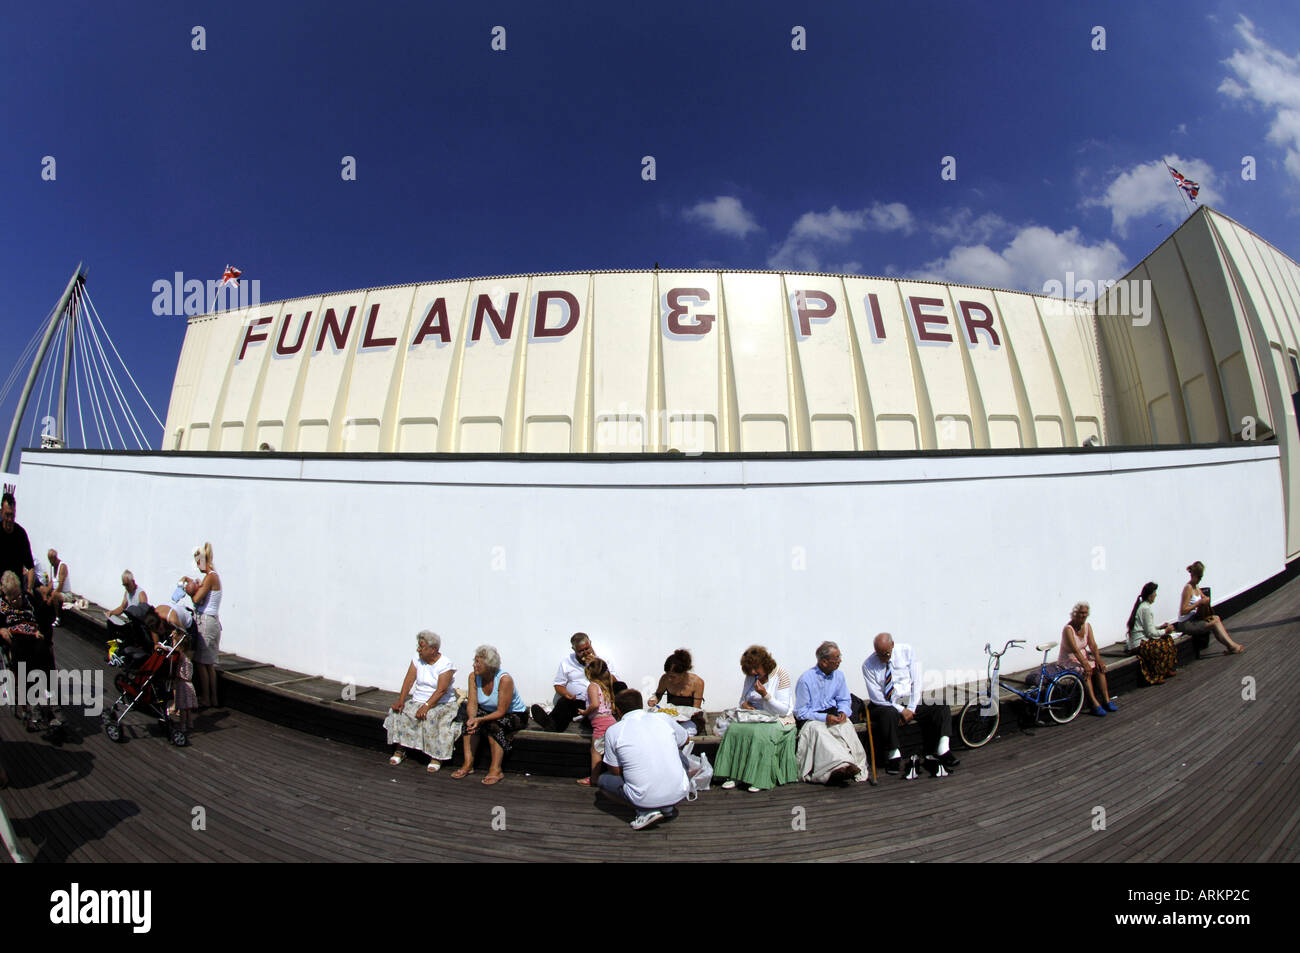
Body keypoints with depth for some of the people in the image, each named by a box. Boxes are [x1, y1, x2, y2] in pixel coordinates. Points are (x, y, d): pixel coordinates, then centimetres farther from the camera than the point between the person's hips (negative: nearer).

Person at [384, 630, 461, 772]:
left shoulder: (446, 665, -15)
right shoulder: (417, 659, 3)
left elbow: (441, 690, -22)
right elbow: (409, 680, -4)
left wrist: (426, 706, -32)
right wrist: (401, 700, -17)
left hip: (442, 704, -5)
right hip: (417, 700, 5)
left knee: (433, 719, -33)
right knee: (398, 712, -17)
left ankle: (436, 757, -17)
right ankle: (400, 750, -3)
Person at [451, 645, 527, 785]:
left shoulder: (504, 679, -28)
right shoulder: (474, 677, -10)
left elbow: (501, 712, -28)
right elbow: (472, 703, -15)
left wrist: (480, 720, -40)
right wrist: (472, 718, -36)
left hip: (515, 715, -6)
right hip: (488, 712, 6)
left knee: (493, 725, -32)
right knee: (471, 724, -21)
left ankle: (496, 770, -26)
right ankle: (468, 765, -15)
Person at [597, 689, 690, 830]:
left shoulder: (613, 731, -1)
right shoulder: (664, 718, 5)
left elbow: (615, 772, 7)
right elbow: (685, 740, 25)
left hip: (646, 800, -3)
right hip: (679, 794, 3)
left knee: (602, 780, 21)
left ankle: (646, 811, 3)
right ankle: (668, 808, 17)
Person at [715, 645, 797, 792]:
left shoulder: (782, 675, -8)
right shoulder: (750, 677, 10)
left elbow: (784, 710, -12)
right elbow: (743, 701, 21)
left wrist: (765, 695, -24)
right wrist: (744, 704, -4)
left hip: (777, 720, -5)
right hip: (754, 718, 5)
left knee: (759, 733, -35)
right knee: (734, 729, -25)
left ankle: (761, 779, -25)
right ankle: (734, 775, -21)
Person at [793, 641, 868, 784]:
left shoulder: (839, 675, 6)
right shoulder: (806, 679, -11)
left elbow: (845, 700, 16)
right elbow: (801, 712, -10)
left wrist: (843, 712, -8)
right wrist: (824, 718, -21)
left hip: (832, 715, 4)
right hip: (811, 719, -4)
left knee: (847, 726, -29)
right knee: (817, 729, -37)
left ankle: (852, 765, -36)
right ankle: (840, 765, -47)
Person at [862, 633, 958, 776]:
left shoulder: (906, 651, -4)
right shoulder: (868, 665, -9)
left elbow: (916, 681, -3)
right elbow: (876, 697, -9)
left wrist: (911, 709, -11)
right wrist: (901, 710, -17)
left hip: (911, 700, 3)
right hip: (886, 705, -3)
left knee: (942, 709, -18)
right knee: (889, 715, -36)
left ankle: (937, 753, -24)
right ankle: (894, 755, -18)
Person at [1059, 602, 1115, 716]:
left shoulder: (1087, 625, 0)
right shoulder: (1068, 629, -22)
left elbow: (1092, 644, -6)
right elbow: (1075, 649, -29)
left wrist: (1098, 660, -20)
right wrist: (1085, 665, -36)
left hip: (1083, 655, 7)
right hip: (1068, 659, -7)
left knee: (1100, 668, -17)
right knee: (1085, 672, -30)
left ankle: (1106, 700, -14)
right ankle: (1094, 704, -31)